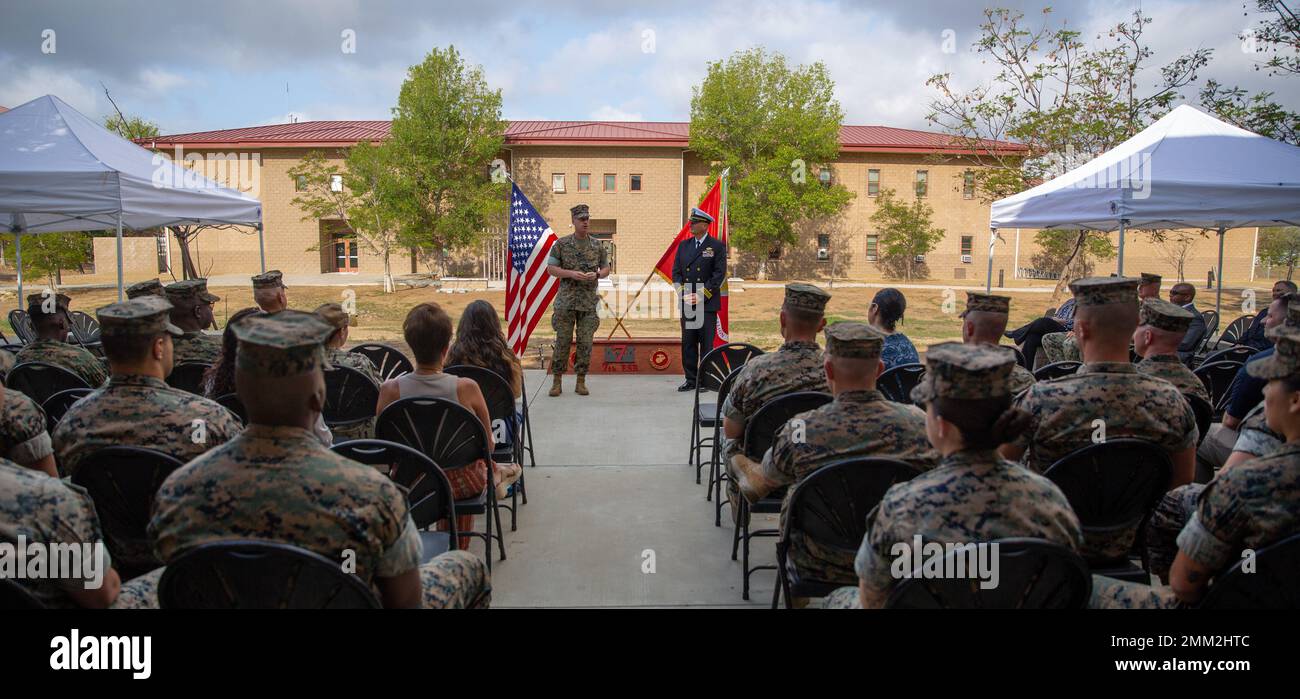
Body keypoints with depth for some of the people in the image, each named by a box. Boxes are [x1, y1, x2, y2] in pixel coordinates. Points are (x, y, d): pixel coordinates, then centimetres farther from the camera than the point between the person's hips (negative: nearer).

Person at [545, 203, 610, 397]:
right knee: (562, 341, 0)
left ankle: (581, 382, 11)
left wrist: (596, 275, -9)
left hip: (589, 302, 2)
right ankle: (557, 382, 9)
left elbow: (606, 269, 13)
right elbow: (551, 268, -1)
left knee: (585, 343, 1)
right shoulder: (562, 244, 0)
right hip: (566, 301, -2)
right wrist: (571, 274, -15)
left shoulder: (597, 245, 7)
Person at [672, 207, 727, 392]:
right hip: (687, 304, 5)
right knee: (688, 343, 6)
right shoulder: (683, 245, 13)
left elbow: (720, 274, -7)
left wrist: (701, 295, -13)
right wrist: (683, 293, -4)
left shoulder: (717, 246, -1)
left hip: (707, 304, -4)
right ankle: (690, 379, 13)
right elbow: (676, 271, 11)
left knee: (706, 343, -1)